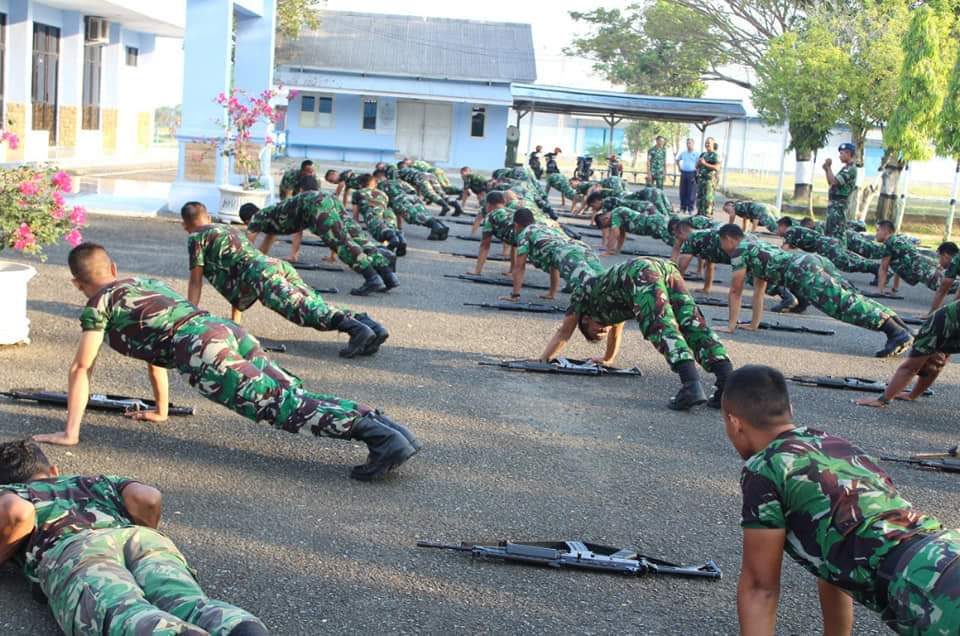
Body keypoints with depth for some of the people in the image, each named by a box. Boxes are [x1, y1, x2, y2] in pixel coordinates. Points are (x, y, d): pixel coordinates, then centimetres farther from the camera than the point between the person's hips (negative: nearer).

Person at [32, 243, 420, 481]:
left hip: (204, 352, -8)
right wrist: (161, 411, 50)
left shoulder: (99, 304, 14)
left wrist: (70, 434, 14)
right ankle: (380, 422, -15)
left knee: (285, 407, -19)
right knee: (297, 396, 2)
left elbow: (81, 369, 11)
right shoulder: (143, 284, 37)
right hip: (229, 331, 8)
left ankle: (381, 437, -35)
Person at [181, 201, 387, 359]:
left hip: (260, 275, -7)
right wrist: (235, 319, 50)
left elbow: (196, 282, 15)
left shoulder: (196, 238, 17)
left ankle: (356, 328, -45)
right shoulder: (229, 230, 41)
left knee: (303, 310, -24)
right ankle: (367, 324, -27)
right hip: (276, 264, 7)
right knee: (317, 308, -6)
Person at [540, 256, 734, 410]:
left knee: (662, 328, -22)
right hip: (667, 268, 6)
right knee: (693, 325, -9)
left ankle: (692, 384, -43)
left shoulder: (583, 290, 30)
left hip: (641, 272, -6)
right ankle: (727, 380, -29)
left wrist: (542, 361, 44)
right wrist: (607, 359, 75)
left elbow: (564, 333, 35)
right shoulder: (610, 304, 44)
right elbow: (616, 329, 61)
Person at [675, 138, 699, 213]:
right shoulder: (683, 153, 13)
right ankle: (683, 208, 16)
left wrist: (697, 171, -16)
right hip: (683, 173, 5)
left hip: (692, 174, -5)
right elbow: (677, 160, 30)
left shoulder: (697, 154, -3)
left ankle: (691, 209, -1)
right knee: (683, 192, 7)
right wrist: (679, 167, 18)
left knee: (691, 193, -4)